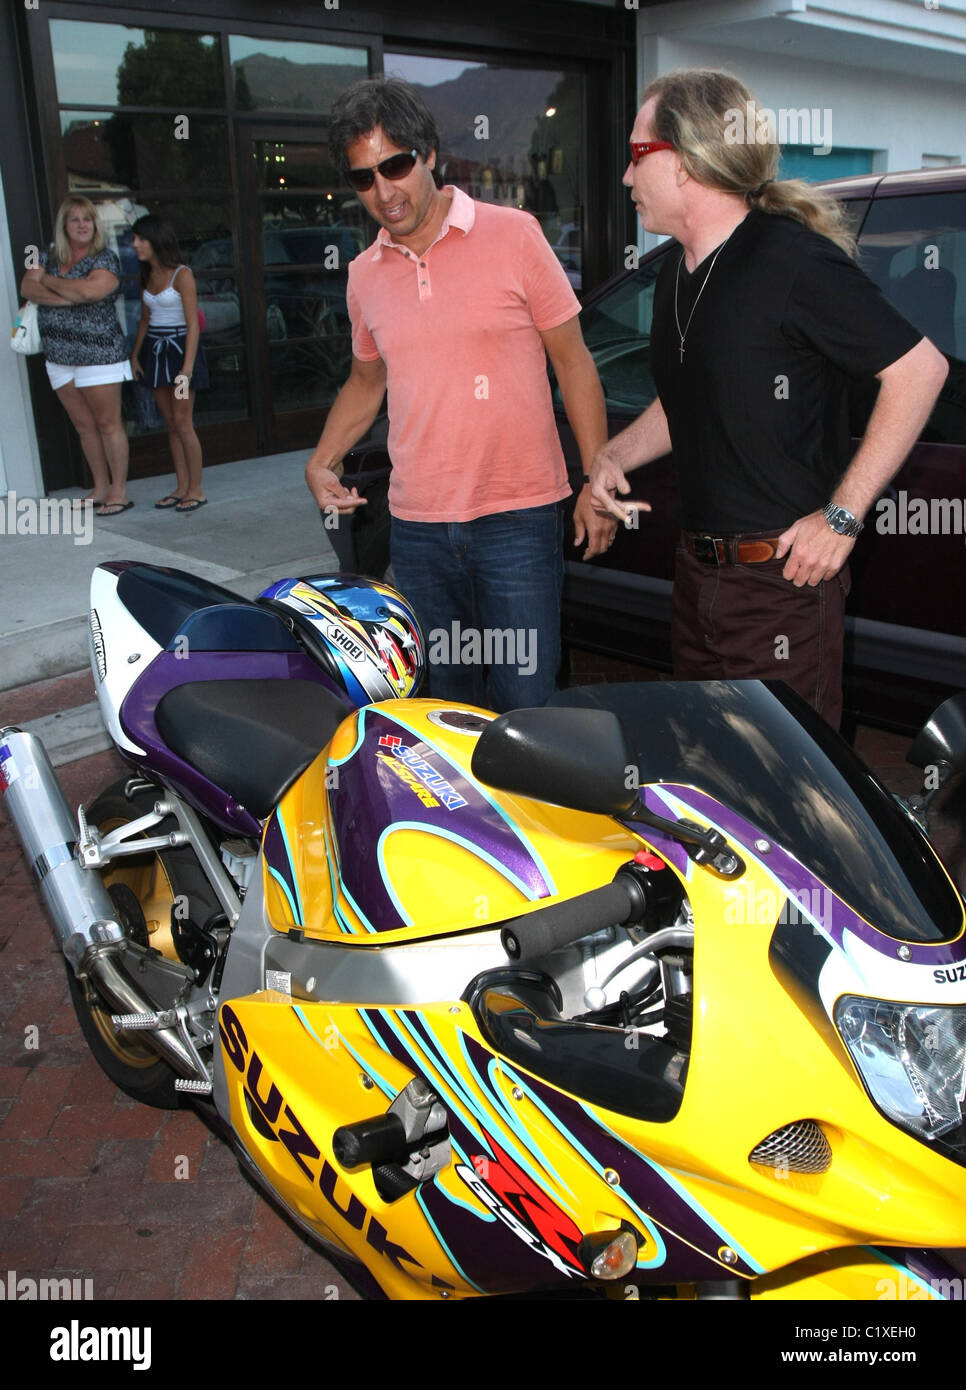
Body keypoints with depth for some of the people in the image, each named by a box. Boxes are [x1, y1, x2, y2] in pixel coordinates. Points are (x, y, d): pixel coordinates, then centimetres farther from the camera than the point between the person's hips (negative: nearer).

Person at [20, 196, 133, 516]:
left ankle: (119, 492, 3)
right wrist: (67, 297, -16)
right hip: (59, 356, 6)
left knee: (107, 424, -3)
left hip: (99, 354, -6)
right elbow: (27, 288, -2)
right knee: (84, 426, 11)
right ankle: (100, 488, 20)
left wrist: (47, 279, -9)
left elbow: (89, 290, -24)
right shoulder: (50, 257, 12)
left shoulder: (105, 259, -6)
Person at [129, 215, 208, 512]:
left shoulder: (181, 275, -11)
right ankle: (182, 487, 15)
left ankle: (196, 490, 3)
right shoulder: (147, 276, 10)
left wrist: (187, 368, -20)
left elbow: (193, 325, -15)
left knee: (183, 423, -5)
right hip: (154, 350, 7)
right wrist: (135, 354, 10)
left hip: (179, 348, -7)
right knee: (171, 424, 9)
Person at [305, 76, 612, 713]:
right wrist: (322, 463, 9)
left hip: (519, 517, -4)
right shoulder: (365, 274, 10)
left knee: (525, 704, -1)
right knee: (447, 701, 14)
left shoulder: (513, 235, -3)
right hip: (417, 527, 4)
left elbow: (573, 361, 0)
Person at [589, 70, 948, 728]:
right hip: (697, 572, 8)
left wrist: (842, 516, -17)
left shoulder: (793, 259, -15)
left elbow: (921, 368, -15)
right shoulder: (678, 273, 13)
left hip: (784, 579, -8)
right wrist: (614, 455, 7)